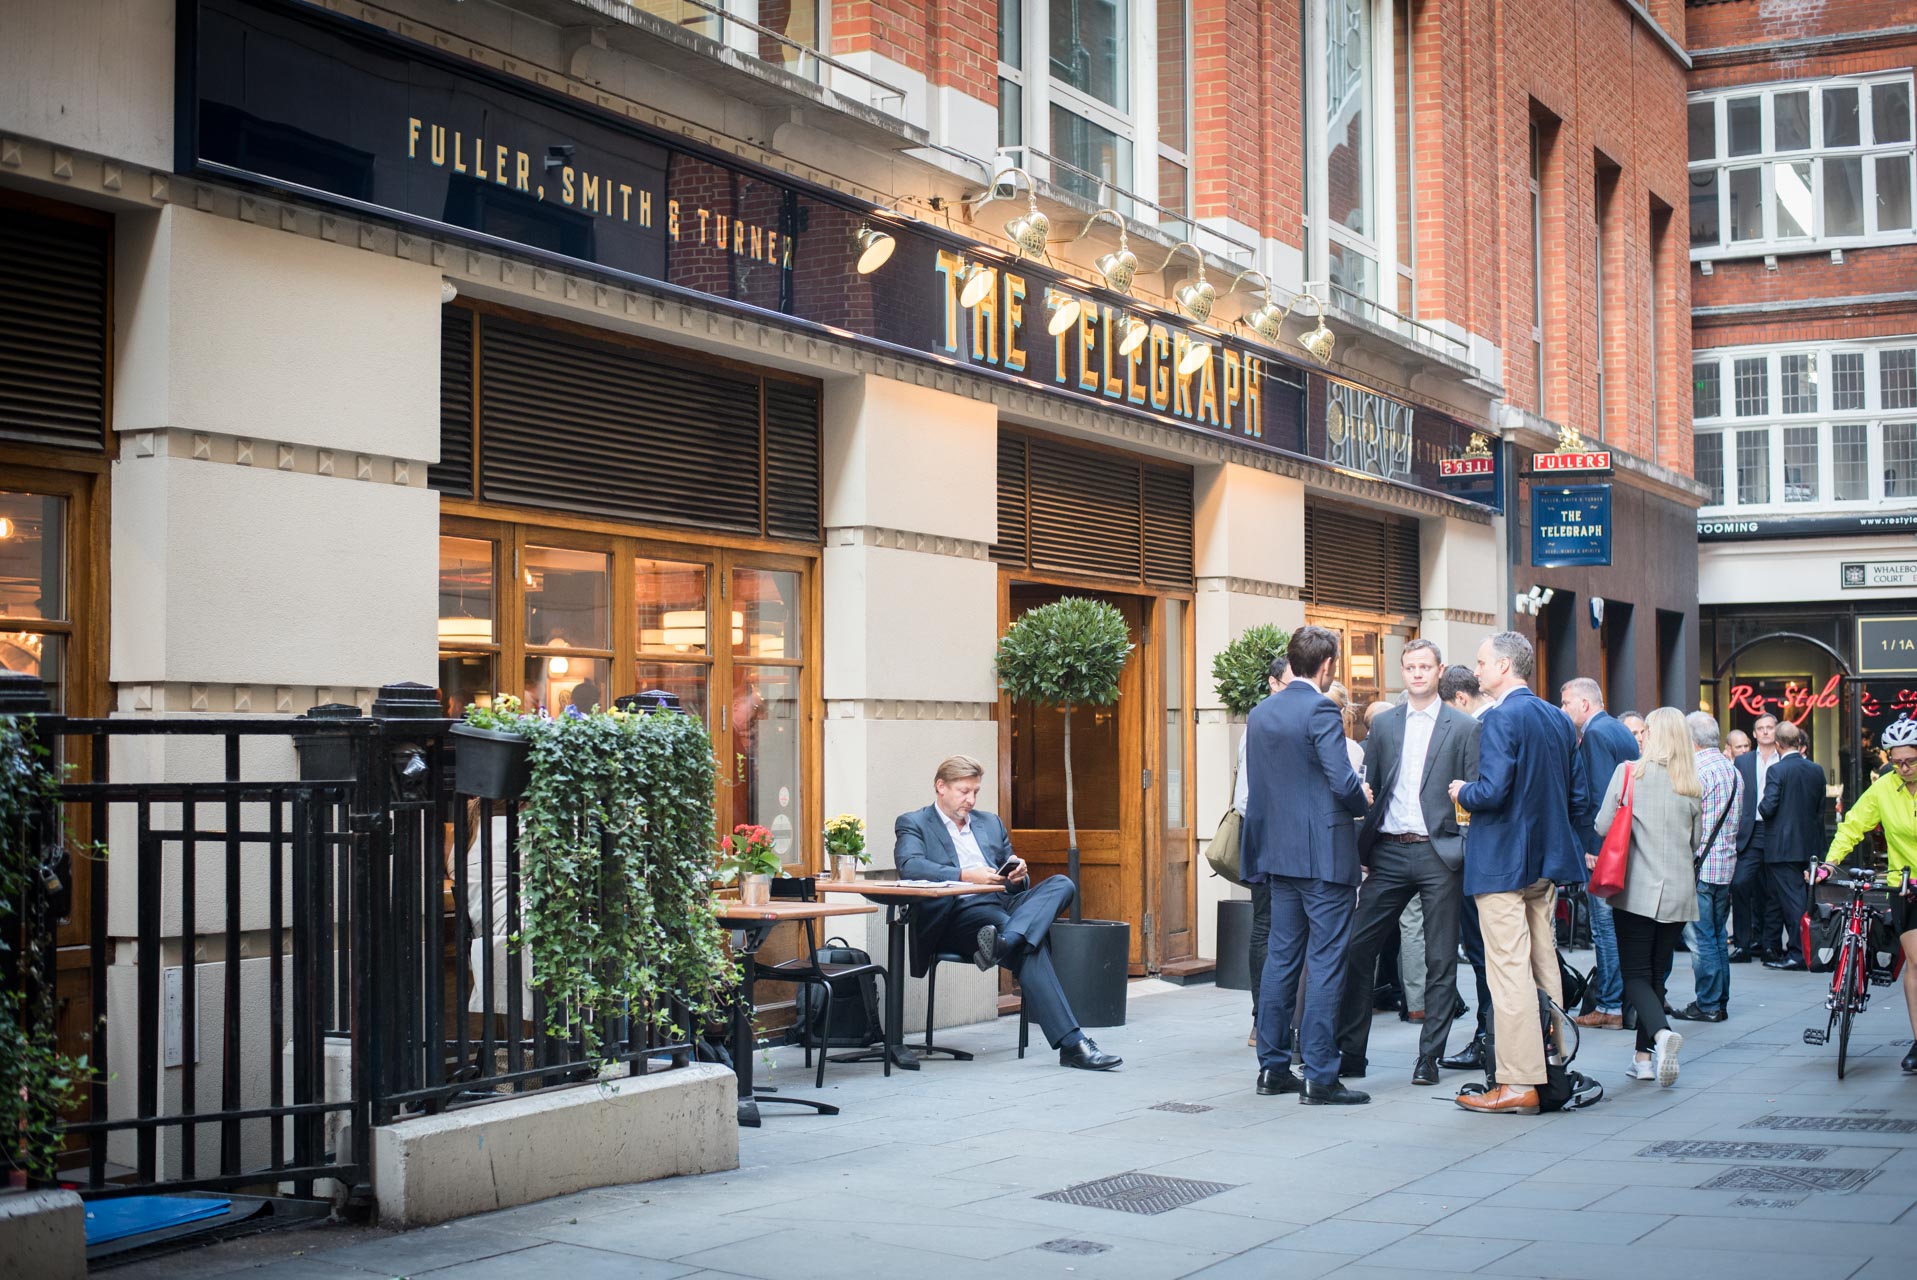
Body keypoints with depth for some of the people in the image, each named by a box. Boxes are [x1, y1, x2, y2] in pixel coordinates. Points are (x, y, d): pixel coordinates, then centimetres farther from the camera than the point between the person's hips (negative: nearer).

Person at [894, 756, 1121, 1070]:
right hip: (960, 913, -6)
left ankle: (1004, 941, -46)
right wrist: (965, 875, -24)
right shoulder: (913, 824, 10)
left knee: (1061, 884, -22)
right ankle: (1072, 1044, -41)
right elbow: (910, 865, -13)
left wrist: (1018, 875, 1)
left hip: (1003, 904, 6)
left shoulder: (990, 823, 28)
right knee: (1031, 947, -33)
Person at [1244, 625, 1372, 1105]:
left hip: (1279, 850, 8)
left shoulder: (1260, 713, 10)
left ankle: (1273, 1067, 17)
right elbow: (1343, 782, -21)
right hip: (1325, 854, -8)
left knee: (1281, 958, 13)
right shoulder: (1321, 711, -14)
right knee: (1325, 963, -4)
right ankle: (1319, 1077, -3)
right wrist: (1363, 804, 2)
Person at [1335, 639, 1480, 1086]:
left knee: (1440, 960, 3)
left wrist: (1469, 853, -8)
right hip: (1389, 851, 3)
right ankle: (1350, 1052, 7)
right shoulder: (1383, 724, 12)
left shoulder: (1463, 727, 2)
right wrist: (1360, 848, 5)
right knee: (1358, 948, -1)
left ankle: (1429, 1057, 12)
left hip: (1439, 852, -3)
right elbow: (1370, 789, 13)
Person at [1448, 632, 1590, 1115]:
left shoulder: (1501, 717, -14)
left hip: (1502, 863, -8)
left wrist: (1462, 792, -4)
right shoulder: (1558, 719, 11)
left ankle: (1519, 1084, -6)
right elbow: (1580, 799, 12)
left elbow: (1492, 791, -23)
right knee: (1544, 967, 14)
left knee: (1509, 972, -6)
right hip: (1547, 861, 9)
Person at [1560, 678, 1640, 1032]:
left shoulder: (1595, 735, -13)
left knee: (1605, 927, -4)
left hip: (1602, 846, -9)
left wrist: (1587, 846, -17)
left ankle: (1610, 1006, -1)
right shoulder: (1623, 731, 15)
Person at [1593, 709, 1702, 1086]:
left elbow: (1602, 827, -5)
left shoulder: (1628, 772, -7)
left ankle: (1661, 1032, -26)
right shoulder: (1693, 785, 3)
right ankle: (1645, 1056, 13)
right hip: (1678, 893, 4)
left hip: (1637, 890, -3)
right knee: (1656, 973, 14)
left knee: (1635, 973, 0)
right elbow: (1696, 841, 13)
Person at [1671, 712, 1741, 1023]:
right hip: (1727, 864, 9)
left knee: (1701, 938, -4)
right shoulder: (1734, 770, 13)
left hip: (1700, 866, -8)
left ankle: (1707, 1004, -2)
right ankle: (1720, 1002, 17)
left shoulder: (1696, 770, -14)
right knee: (1717, 936, 13)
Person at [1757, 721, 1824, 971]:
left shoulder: (1777, 770, -14)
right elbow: (1820, 809, 12)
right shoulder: (1816, 771, 5)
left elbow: (1768, 808, -17)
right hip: (1808, 845, 6)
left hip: (1782, 847, -6)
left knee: (1791, 900, -4)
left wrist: (1761, 806, 4)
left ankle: (1797, 953, -4)